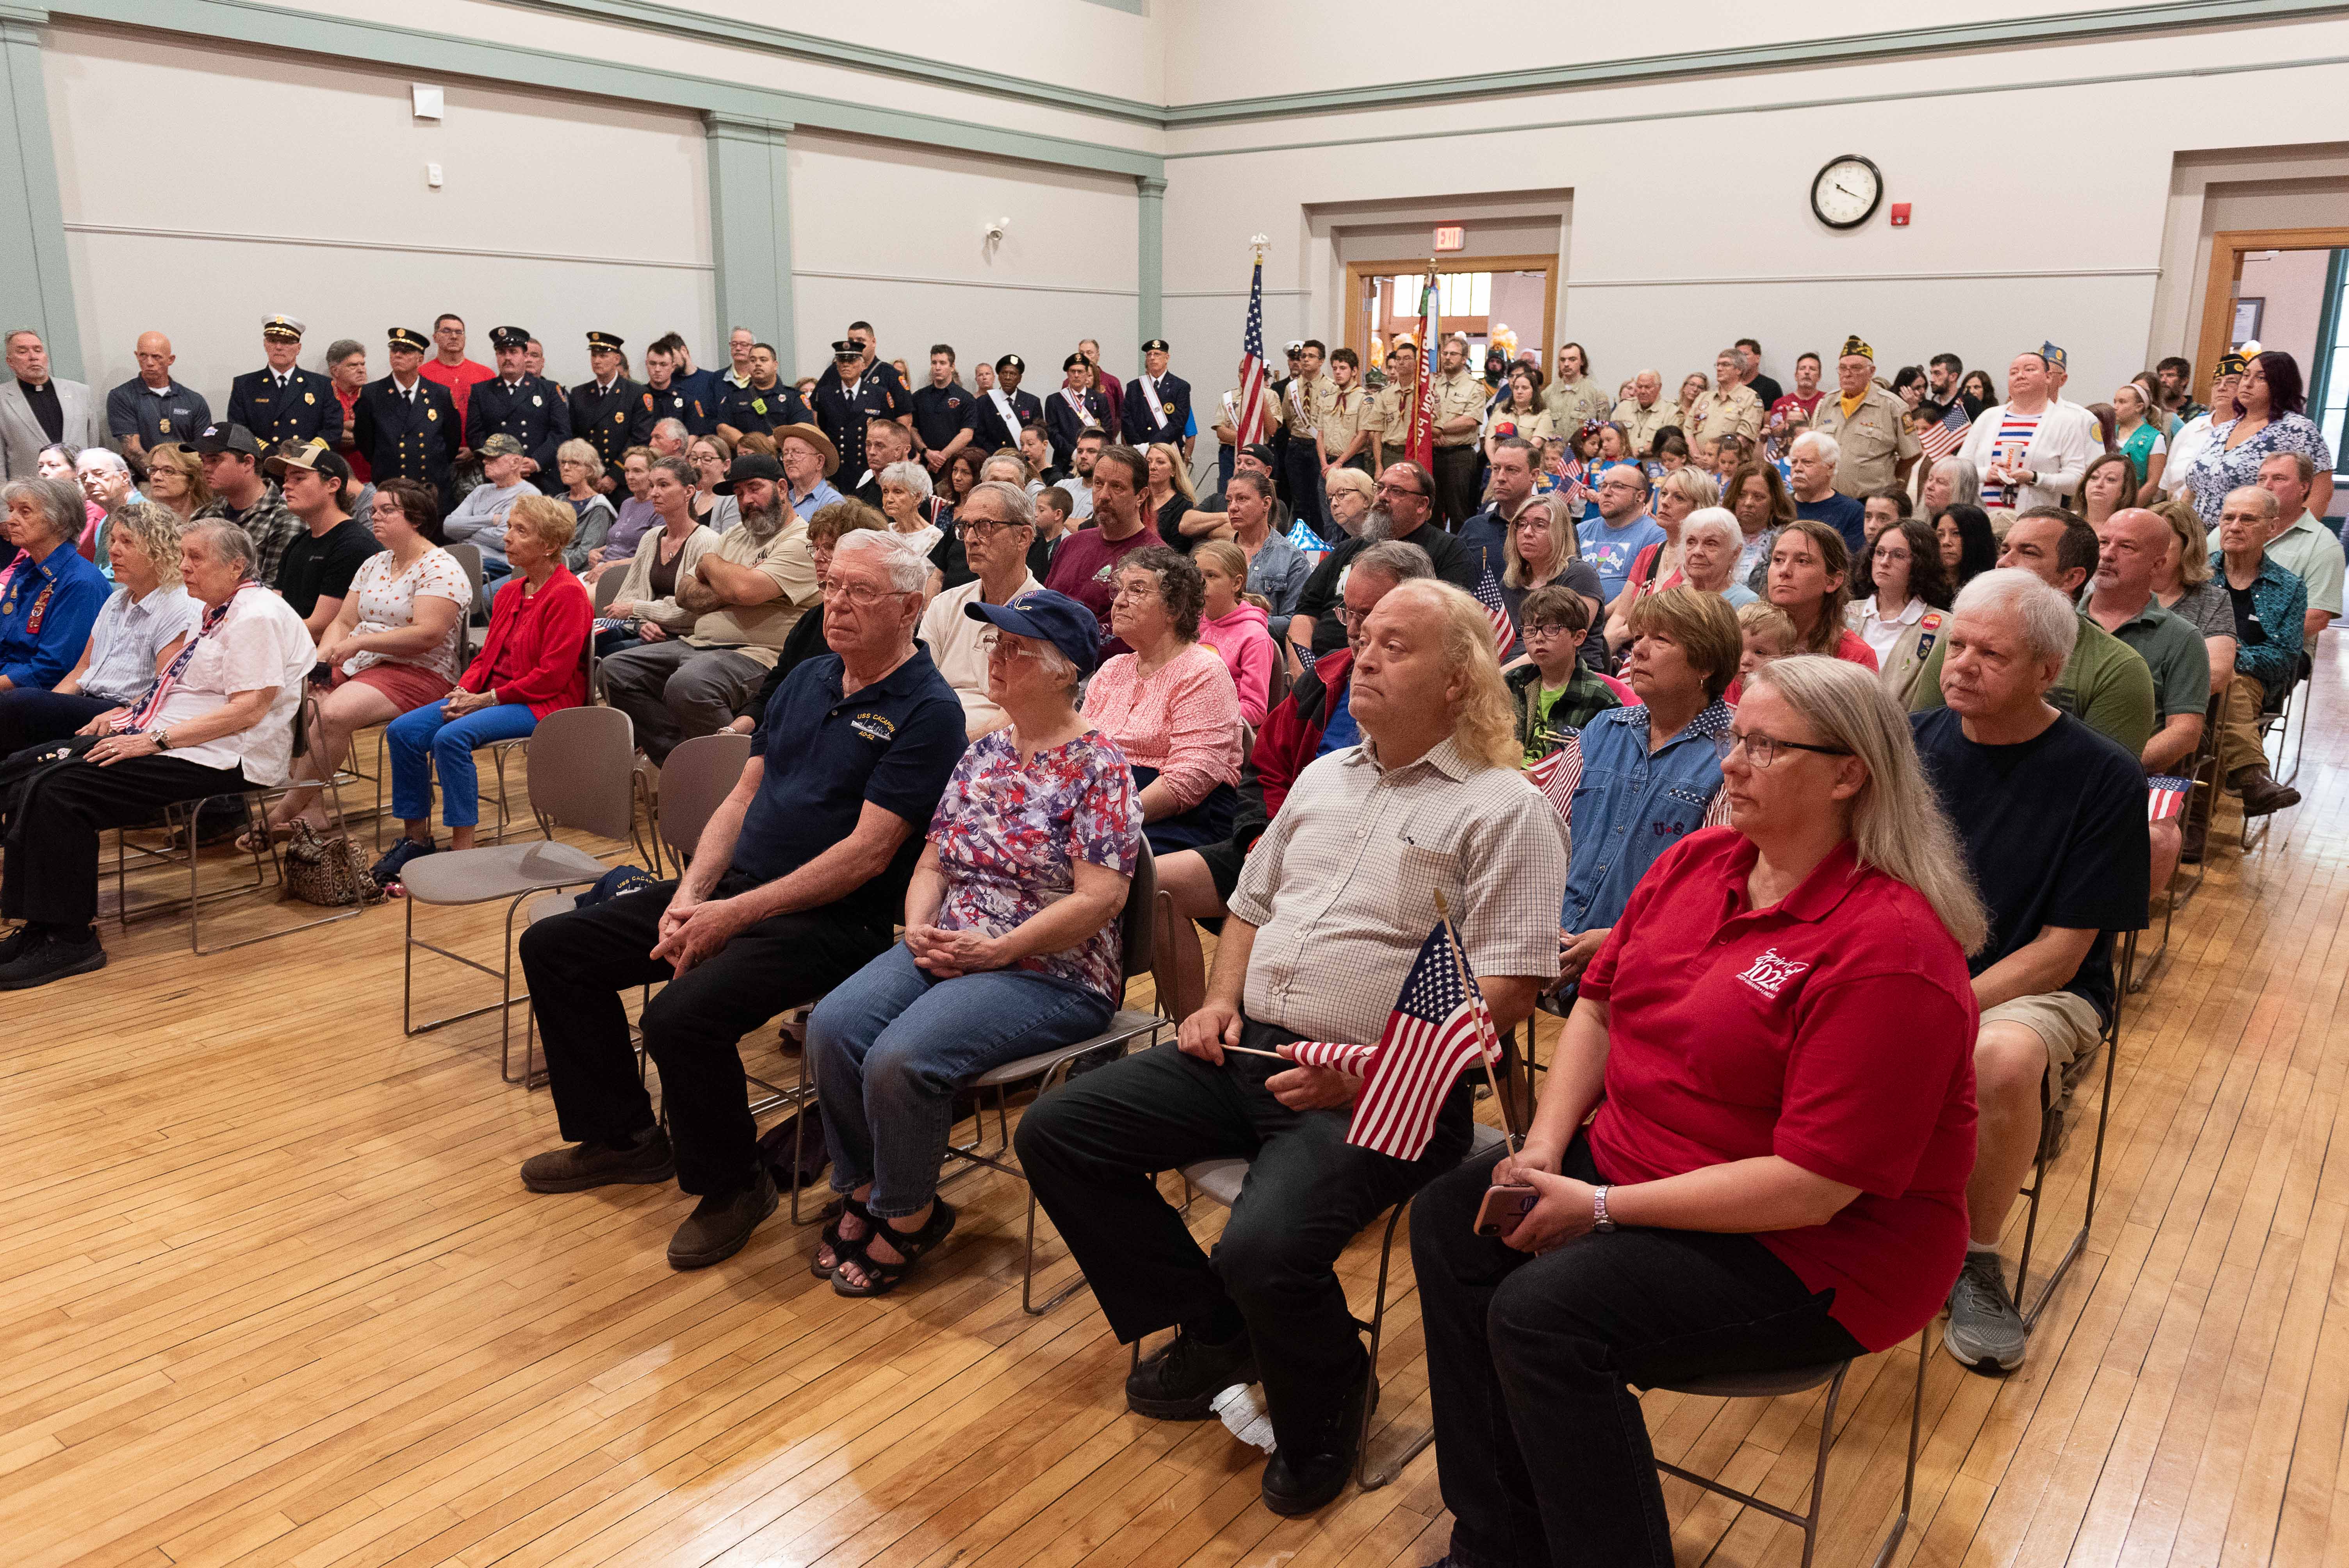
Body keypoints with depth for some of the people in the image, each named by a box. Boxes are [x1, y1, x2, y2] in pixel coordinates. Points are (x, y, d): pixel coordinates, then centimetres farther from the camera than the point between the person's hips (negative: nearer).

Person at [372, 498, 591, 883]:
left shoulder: (569, 594, -11)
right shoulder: (510, 591, 16)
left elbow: (552, 675, -17)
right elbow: (487, 655, 19)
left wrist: (488, 699, -17)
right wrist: (463, 691, -2)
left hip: (544, 703, -9)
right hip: (493, 696, 9)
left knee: (452, 737, -30)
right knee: (403, 731, -8)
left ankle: (462, 849, -21)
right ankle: (416, 840, 1)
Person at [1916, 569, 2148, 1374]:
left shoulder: (2103, 778, -7)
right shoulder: (1913, 740, 3)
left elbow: (2062, 949, -9)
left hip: (2038, 989, -3)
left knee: (2001, 1059, -38)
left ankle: (1975, 1258, -10)